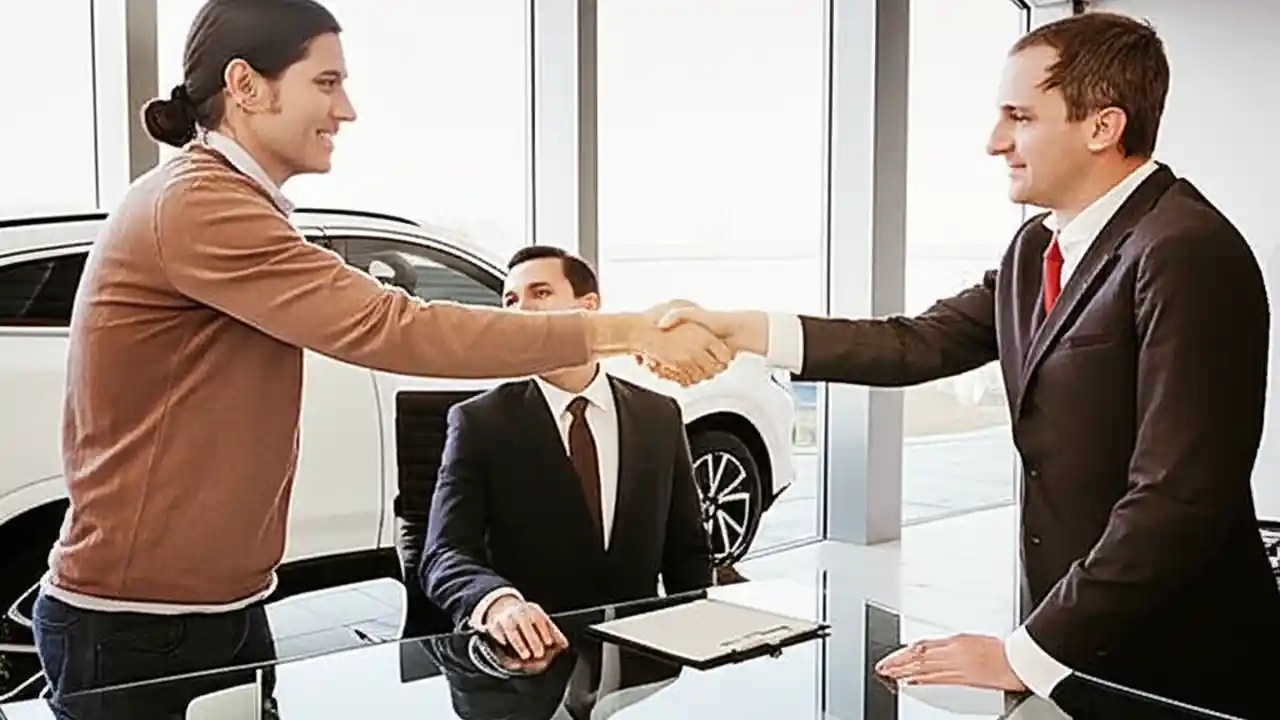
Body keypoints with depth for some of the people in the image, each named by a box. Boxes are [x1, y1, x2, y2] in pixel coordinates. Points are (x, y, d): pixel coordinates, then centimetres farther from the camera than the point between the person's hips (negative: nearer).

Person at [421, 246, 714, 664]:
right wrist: (497, 601, -31)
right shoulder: (479, 422, -1)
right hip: (532, 656, -2)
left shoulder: (660, 416, 7)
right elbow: (445, 555, -10)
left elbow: (687, 551, 14)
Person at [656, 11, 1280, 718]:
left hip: (1176, 662, -7)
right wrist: (740, 329, -1)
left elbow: (1180, 497, -24)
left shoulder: (1187, 254, -21)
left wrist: (1027, 654, -21)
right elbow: (922, 342, 7)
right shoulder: (1038, 248, 6)